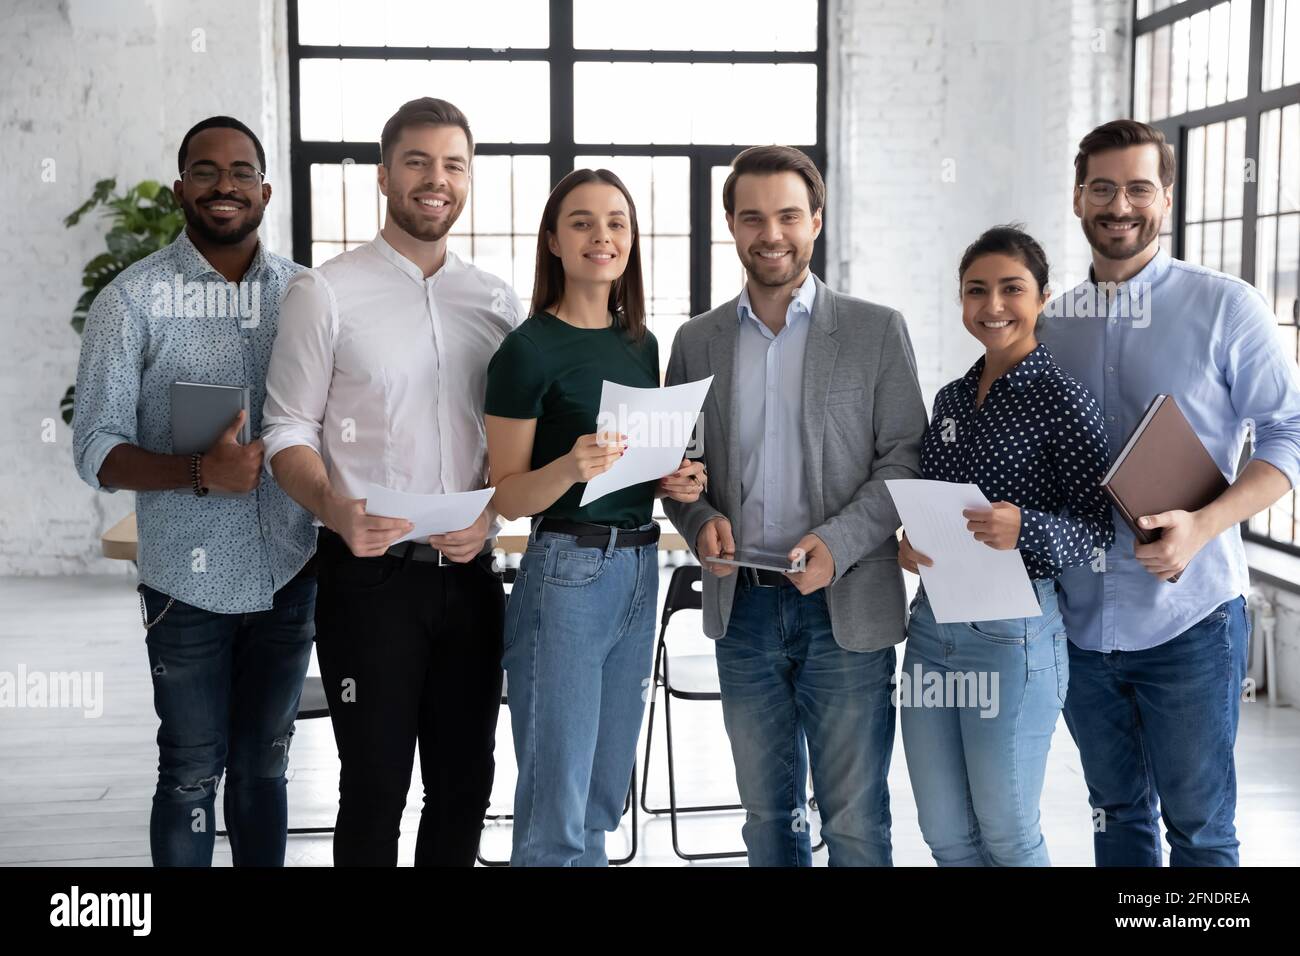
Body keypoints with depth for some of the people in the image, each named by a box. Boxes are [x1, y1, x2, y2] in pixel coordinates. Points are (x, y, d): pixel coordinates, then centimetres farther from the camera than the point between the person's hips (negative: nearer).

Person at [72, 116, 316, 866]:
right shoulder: (133, 302, -6)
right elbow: (97, 451, -9)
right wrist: (200, 474, -25)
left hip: (290, 573, 3)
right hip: (190, 580, -3)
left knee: (264, 765, 15)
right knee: (192, 774, 7)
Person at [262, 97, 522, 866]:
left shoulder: (498, 302, 8)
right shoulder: (326, 294, -4)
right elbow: (289, 432, -5)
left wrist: (491, 511, -8)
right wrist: (336, 509, -24)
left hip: (469, 574, 4)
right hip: (370, 576, -4)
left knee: (465, 784, 12)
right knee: (375, 789, 3)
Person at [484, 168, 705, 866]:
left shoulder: (641, 344, 11)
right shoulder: (529, 349, -9)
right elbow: (506, 495, -8)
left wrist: (674, 482, 0)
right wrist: (572, 468, -26)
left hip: (639, 570, 7)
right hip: (565, 572, -7)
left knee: (603, 804, 15)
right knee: (556, 817, -2)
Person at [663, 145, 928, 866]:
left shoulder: (877, 331, 0)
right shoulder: (698, 340, 8)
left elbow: (905, 460, -3)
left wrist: (839, 543, -17)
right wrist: (699, 521, -8)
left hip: (845, 610, -3)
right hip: (742, 607, 3)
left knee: (855, 822, 2)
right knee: (767, 813, 15)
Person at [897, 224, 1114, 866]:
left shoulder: (1061, 399, -9)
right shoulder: (950, 399, 11)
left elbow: (1098, 529, -12)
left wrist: (1023, 529, -30)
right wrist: (909, 542, -2)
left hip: (1011, 633, -6)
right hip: (932, 622, 6)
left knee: (1007, 835, 8)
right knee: (945, 835, 15)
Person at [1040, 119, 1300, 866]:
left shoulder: (1224, 306, -5)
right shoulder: (1054, 322, 8)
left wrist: (1204, 526, -22)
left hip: (1188, 618, -4)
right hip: (1082, 622, 4)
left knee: (1199, 829, 4)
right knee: (1116, 815, 17)